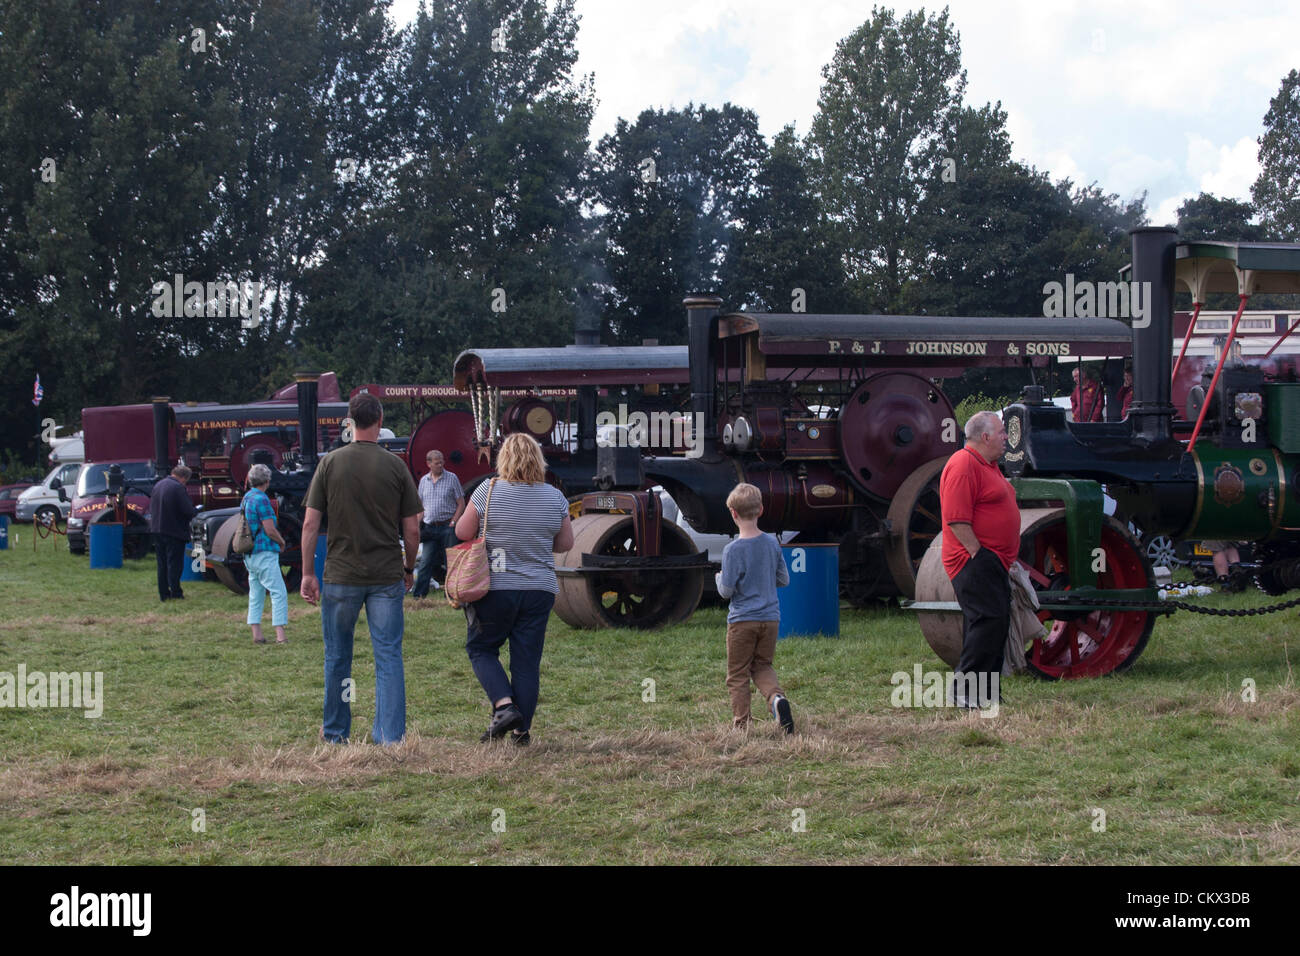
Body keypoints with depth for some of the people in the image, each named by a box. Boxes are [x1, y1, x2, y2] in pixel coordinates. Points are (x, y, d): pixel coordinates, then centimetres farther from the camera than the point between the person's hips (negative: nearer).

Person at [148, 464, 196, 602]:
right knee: (174, 563, 0)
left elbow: (151, 508, 17)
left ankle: (163, 593, 15)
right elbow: (188, 511, -18)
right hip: (174, 532, -7)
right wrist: (195, 510, 3)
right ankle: (175, 593, 0)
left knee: (162, 564, 12)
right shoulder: (178, 488, -16)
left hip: (157, 530, 7)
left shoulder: (157, 486, 10)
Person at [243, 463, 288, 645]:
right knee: (279, 593, -8)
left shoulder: (245, 499, 13)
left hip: (249, 554, 9)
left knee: (256, 595, 10)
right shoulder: (261, 499, -14)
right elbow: (270, 530, -17)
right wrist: (281, 542, 2)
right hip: (265, 553, -9)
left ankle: (257, 634, 8)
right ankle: (280, 635, -14)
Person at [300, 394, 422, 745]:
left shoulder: (330, 463, -2)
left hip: (341, 575, 1)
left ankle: (336, 732, 25)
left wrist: (307, 573, 4)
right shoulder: (395, 466, -2)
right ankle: (391, 736, -1)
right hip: (387, 577, 0)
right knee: (389, 656, 3)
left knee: (338, 657, 13)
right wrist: (409, 568, 16)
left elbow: (310, 523, -3)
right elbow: (412, 529, 0)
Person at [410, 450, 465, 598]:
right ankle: (417, 595, 0)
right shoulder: (424, 481, 11)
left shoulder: (452, 478, 0)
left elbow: (461, 504, 0)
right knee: (425, 562, -1)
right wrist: (417, 524, 7)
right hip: (429, 527, 3)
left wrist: (452, 523, -10)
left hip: (447, 526, -3)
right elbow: (420, 505, 18)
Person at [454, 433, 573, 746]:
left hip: (495, 587, -3)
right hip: (540, 590, 3)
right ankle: (522, 729, 8)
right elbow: (565, 543, 9)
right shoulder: (555, 497, 0)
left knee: (481, 649, 14)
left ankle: (504, 705, -5)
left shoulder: (488, 491, -9)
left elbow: (463, 533, -4)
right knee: (527, 660, 7)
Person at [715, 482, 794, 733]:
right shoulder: (772, 543, 1)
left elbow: (726, 591, -13)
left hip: (742, 620, -5)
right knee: (763, 665, 18)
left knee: (738, 675, 7)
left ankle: (741, 725, 7)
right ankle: (776, 697, -10)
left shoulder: (733, 549, -15)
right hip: (770, 618, 5)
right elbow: (784, 580, 9)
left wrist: (719, 579, 8)